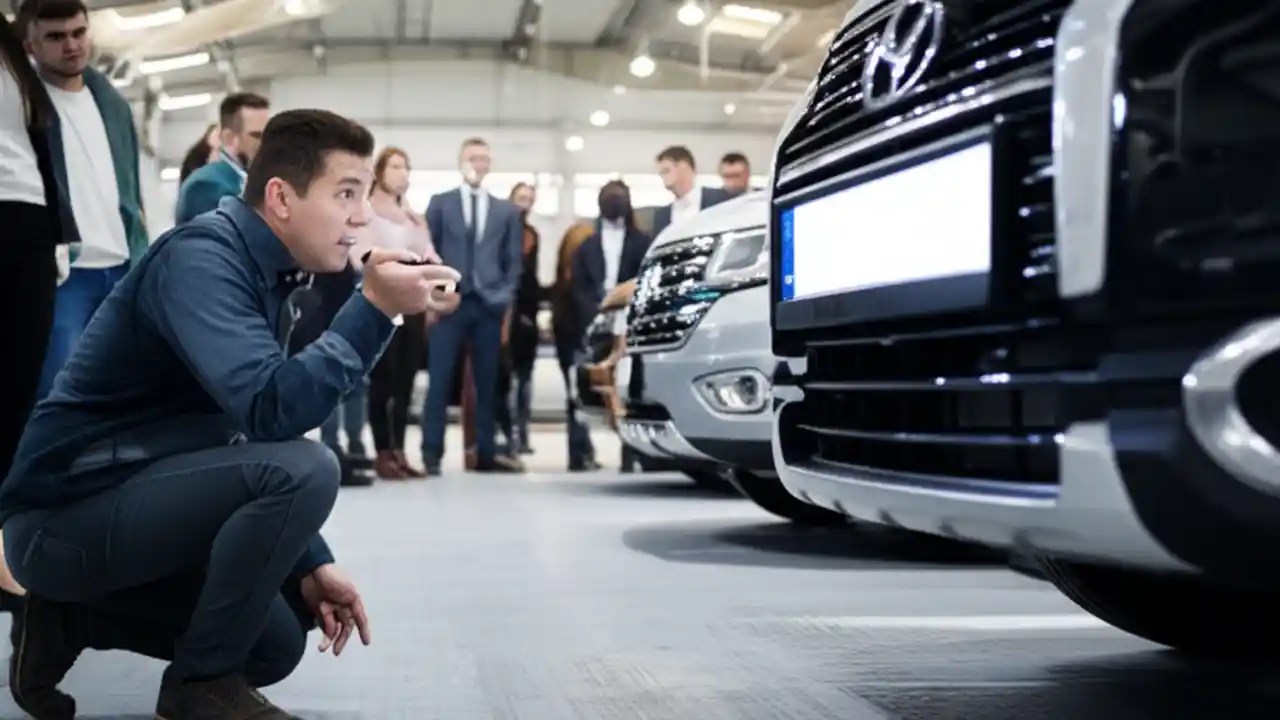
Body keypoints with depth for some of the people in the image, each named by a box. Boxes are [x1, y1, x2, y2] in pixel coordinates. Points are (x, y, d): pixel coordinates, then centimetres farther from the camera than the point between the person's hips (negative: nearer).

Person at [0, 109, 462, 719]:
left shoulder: (264, 273, 8)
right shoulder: (201, 256, -20)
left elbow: (259, 436, 14)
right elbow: (271, 408, -34)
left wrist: (311, 563, 6)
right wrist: (375, 309, -28)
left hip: (125, 506, 9)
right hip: (64, 517, -9)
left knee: (278, 646, 17)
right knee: (300, 470, -26)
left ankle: (72, 620, 18)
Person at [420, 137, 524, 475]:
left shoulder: (506, 210, 14)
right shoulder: (440, 203, 9)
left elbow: (513, 260, 12)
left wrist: (506, 298, 0)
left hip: (489, 305, 2)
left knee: (487, 383, 4)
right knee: (439, 381, -4)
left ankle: (485, 453, 9)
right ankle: (432, 454, -1)